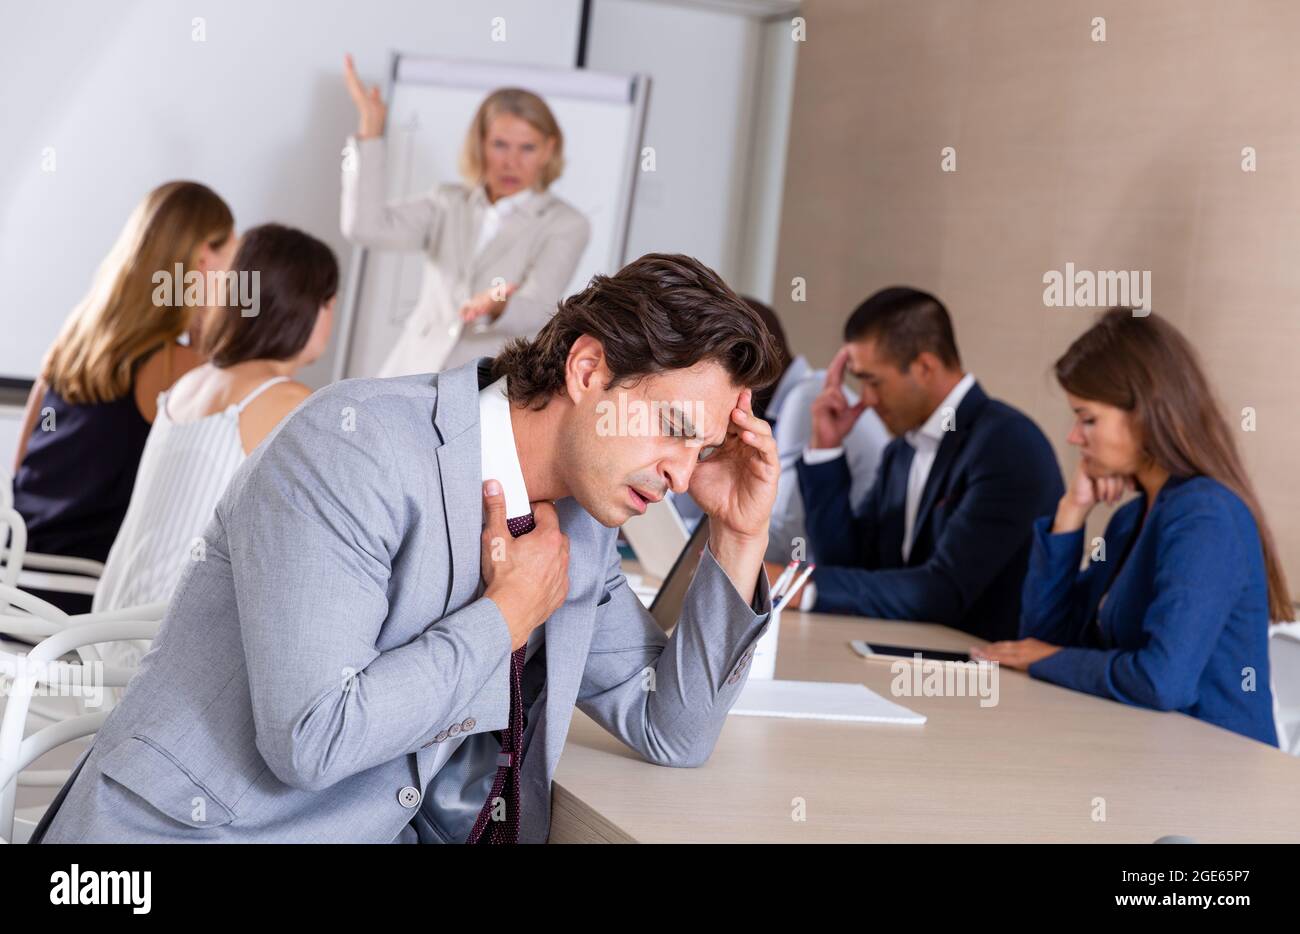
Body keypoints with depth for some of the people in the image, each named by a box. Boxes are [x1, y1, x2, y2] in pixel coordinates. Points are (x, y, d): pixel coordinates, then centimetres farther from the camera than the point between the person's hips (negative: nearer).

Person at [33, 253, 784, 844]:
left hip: (395, 829, 6)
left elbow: (672, 731, 12)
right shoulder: (355, 445, -16)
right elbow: (313, 736, -24)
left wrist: (740, 538, 3)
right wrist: (509, 613, -15)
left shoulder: (580, 531, 6)